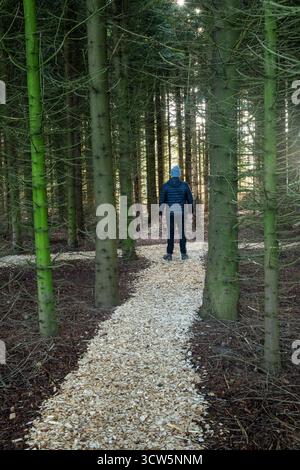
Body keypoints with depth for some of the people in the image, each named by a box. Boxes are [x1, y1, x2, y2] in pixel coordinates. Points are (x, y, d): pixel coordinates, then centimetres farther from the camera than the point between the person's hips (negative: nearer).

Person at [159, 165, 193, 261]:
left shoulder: (165, 186, -1)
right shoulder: (184, 185, -1)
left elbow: (161, 200, -1)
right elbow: (190, 199, 1)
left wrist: (160, 213, 4)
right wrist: (191, 212, 10)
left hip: (170, 212, 0)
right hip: (182, 212, 0)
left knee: (170, 233, 6)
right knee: (182, 232, 8)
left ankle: (169, 254, 5)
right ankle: (183, 254, 10)